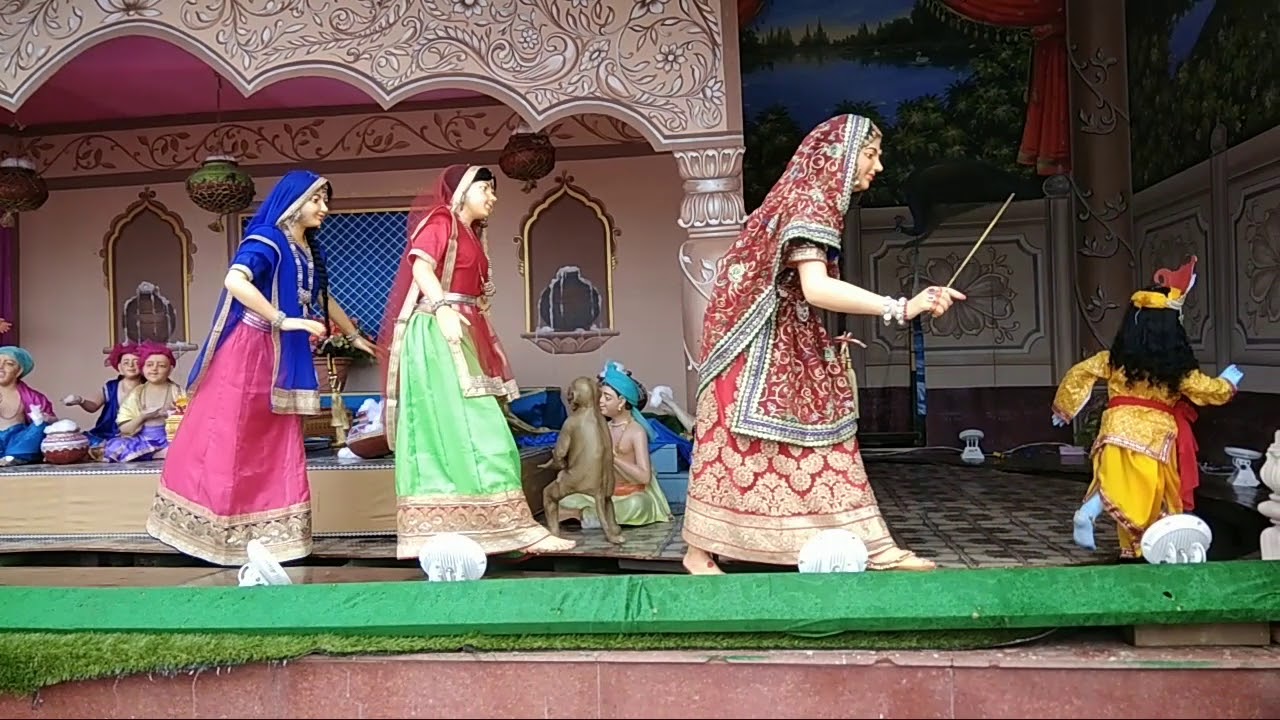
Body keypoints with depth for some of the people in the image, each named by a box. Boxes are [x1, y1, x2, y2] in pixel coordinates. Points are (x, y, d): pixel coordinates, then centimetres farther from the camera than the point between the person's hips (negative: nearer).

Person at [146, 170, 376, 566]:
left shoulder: (310, 252, 12)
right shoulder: (266, 240, -13)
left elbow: (324, 299, 27)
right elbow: (235, 281, -30)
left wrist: (354, 335, 34)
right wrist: (284, 320, -29)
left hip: (281, 358, 8)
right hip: (247, 352, -8)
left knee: (277, 448, 9)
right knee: (227, 441, -1)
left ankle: (268, 533, 16)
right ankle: (208, 529, 12)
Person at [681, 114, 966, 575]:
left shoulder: (813, 198, 13)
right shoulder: (808, 200, -17)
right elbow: (816, 288, -31)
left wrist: (827, 342, 14)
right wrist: (901, 307, -34)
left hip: (790, 343, 10)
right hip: (756, 343, -10)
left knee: (822, 433, 7)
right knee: (735, 447, -4)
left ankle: (871, 549, 10)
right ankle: (700, 552, 9)